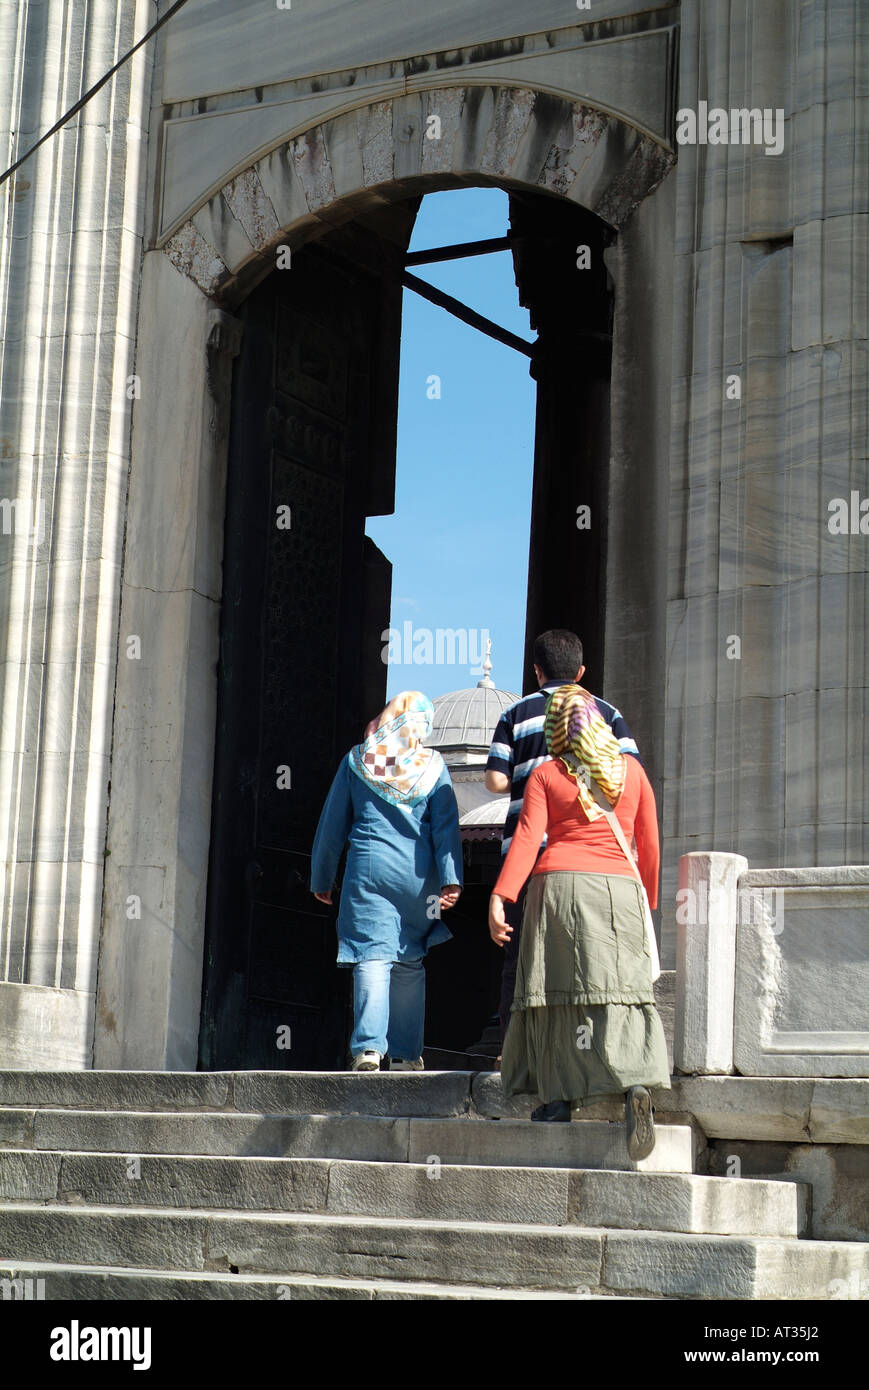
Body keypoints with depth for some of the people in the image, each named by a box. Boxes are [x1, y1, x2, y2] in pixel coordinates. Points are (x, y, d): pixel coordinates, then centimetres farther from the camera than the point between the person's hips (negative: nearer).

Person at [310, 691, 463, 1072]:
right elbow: (446, 826, -3)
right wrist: (451, 879, -7)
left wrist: (321, 879, 20)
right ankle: (406, 1052, 11)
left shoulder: (357, 761, 9)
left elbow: (332, 824, 12)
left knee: (371, 958, -5)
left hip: (367, 869, -1)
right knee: (410, 963, 10)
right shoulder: (431, 765, 6)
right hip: (416, 874, 1)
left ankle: (369, 1046, -19)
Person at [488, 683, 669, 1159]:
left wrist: (500, 898, -11)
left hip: (560, 884, -1)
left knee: (559, 988, 6)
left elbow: (527, 837, -6)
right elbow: (649, 844, 14)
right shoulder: (631, 770, 12)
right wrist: (648, 900, 25)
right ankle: (638, 1083, -24)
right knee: (618, 991, -3)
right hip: (619, 887, 1)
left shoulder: (546, 775, 5)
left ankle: (559, 1096, 4)